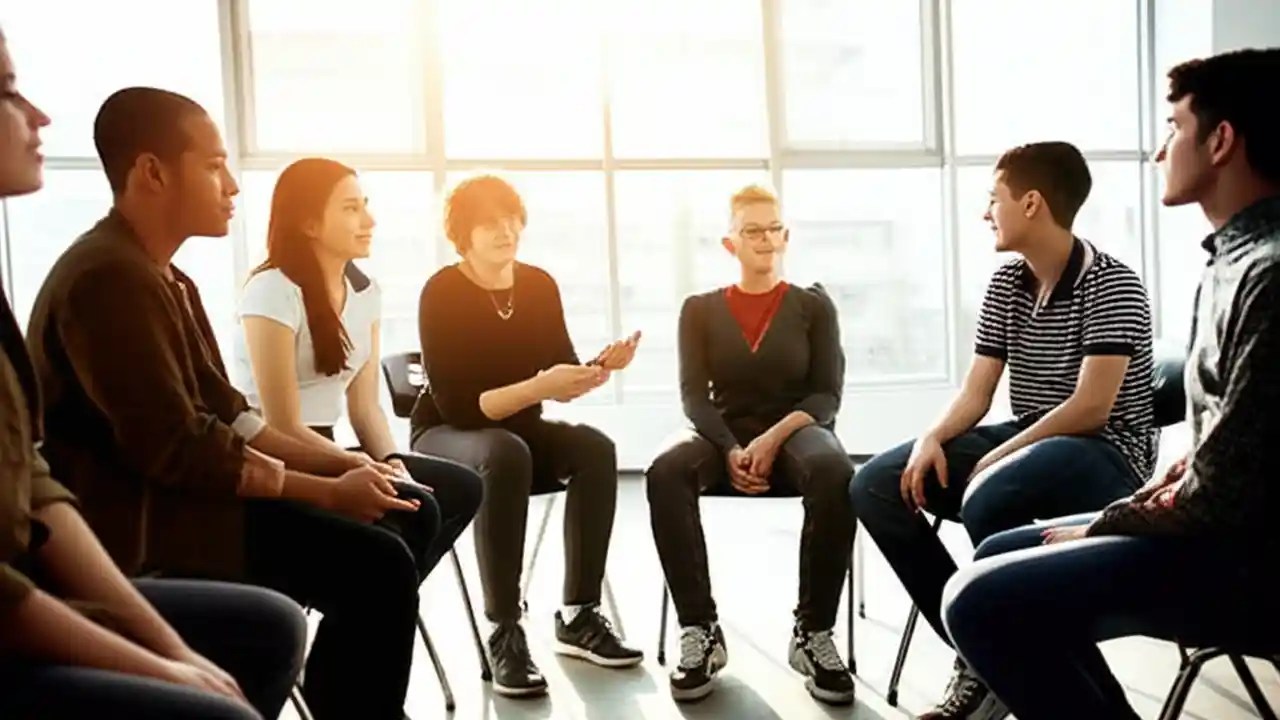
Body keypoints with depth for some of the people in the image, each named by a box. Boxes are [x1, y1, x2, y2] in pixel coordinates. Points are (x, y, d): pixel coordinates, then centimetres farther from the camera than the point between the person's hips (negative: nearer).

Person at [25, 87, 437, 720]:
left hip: (186, 490, 10)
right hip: (142, 518, -10)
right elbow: (176, 451, -24)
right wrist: (329, 492, -16)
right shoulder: (110, 276, -18)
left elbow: (225, 416, 12)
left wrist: (341, 464, 1)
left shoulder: (162, 276, 14)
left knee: (410, 511, 5)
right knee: (379, 565, -23)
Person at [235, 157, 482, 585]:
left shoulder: (365, 290, 6)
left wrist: (391, 463, -13)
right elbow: (282, 427, -18)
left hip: (324, 453, 7)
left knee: (461, 488, -6)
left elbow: (365, 406, 6)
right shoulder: (273, 291, -15)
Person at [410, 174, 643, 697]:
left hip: (519, 432, 5)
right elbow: (456, 405, -24)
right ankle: (504, 634, -31)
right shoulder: (442, 293, -17)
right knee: (505, 454, -38)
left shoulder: (540, 285, -1)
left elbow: (562, 375, 1)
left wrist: (599, 367, -21)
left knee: (595, 449, -24)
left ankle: (578, 616, -17)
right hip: (446, 437, -5)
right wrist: (538, 387, -34)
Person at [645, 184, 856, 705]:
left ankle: (813, 633, -23)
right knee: (665, 472, -33)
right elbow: (694, 396, 1)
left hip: (797, 430, -1)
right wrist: (730, 450, -19)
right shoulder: (701, 309, 10)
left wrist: (774, 437, -19)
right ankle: (700, 632, -26)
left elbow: (827, 395, 0)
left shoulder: (813, 305, 8)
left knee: (835, 475, -37)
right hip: (724, 433, 1)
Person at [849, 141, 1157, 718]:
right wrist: (933, 438, -15)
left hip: (1106, 454, -7)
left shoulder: (1111, 286, -13)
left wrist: (993, 461, -20)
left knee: (988, 500, -38)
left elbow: (1091, 409, -21)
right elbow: (976, 391, 5)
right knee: (875, 485, -8)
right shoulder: (1005, 284, 8)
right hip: (1025, 443, 8)